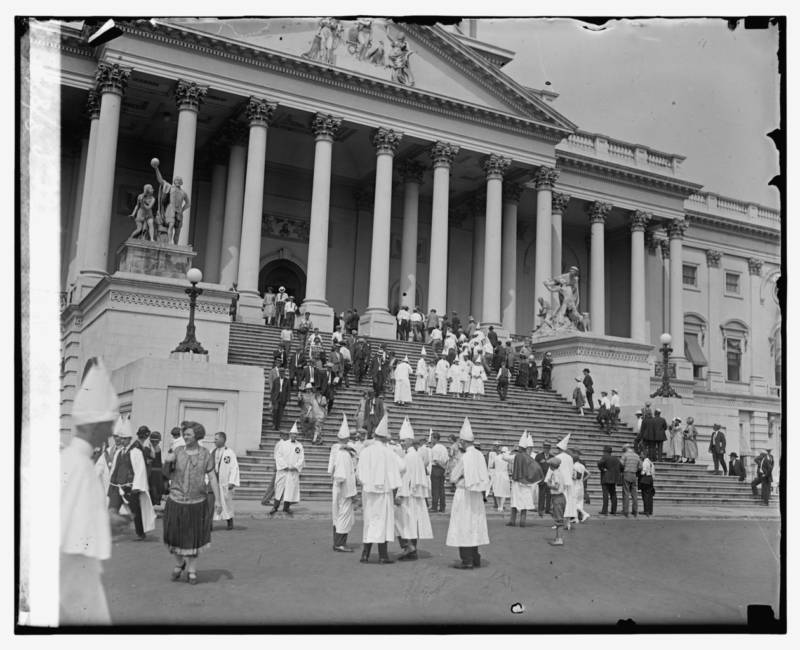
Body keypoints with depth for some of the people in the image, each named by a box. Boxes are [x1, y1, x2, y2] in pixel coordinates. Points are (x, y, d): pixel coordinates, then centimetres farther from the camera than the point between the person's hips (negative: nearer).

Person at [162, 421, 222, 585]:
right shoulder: (178, 451, -1)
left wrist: (218, 500, -8)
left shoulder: (205, 454, -3)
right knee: (175, 536, 7)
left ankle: (192, 570, 24)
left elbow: (212, 477, -2)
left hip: (197, 502, -1)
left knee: (194, 538, 8)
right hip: (176, 501, 1)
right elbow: (167, 475, 5)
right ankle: (179, 562, 35)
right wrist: (167, 462, -16)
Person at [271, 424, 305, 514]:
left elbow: (301, 458, 4)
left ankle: (286, 507, 10)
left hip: (294, 471, 1)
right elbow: (278, 456, -3)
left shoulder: (299, 445, 5)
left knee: (291, 488, 1)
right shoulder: (282, 444, 1)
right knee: (279, 488, 2)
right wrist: (285, 466, -12)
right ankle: (275, 507, 9)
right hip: (282, 470, -1)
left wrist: (295, 466, -10)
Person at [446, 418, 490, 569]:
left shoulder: (465, 457, -17)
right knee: (474, 527, 14)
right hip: (477, 496, 7)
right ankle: (475, 559, 20)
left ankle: (467, 561, 1)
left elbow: (452, 478, -10)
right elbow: (485, 476, 9)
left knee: (464, 526, 0)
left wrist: (456, 481, 8)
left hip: (464, 494, -7)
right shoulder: (480, 455, 2)